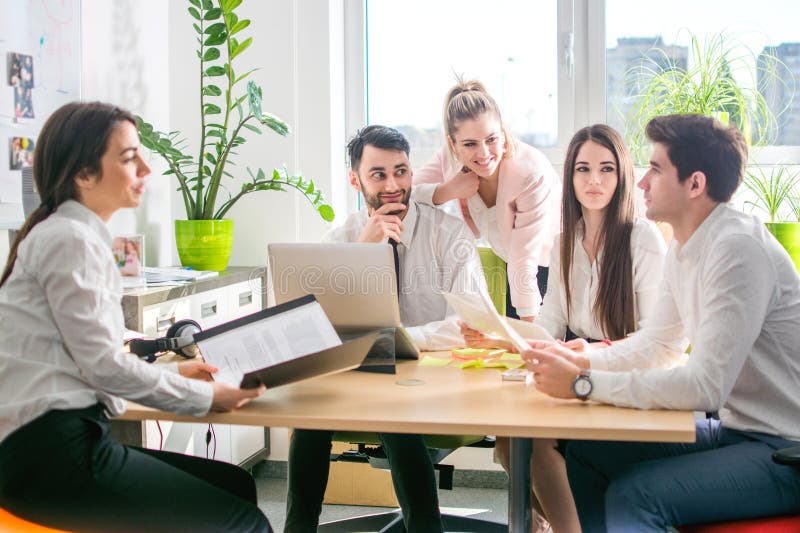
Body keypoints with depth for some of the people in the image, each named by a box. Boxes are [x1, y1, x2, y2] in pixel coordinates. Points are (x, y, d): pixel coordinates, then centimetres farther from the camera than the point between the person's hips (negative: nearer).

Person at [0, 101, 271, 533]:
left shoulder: (81, 235, 18)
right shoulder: (69, 239, -12)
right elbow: (101, 364, -15)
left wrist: (170, 372, 14)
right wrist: (206, 397, -8)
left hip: (62, 443, 10)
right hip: (52, 452, -10)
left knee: (236, 484, 11)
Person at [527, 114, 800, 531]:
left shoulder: (738, 250, -23)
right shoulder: (683, 248, 8)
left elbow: (706, 385, -28)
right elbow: (657, 344, 16)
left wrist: (583, 384, -24)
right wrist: (581, 361, -2)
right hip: (733, 430, 9)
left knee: (634, 495, -25)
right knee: (586, 452, 5)